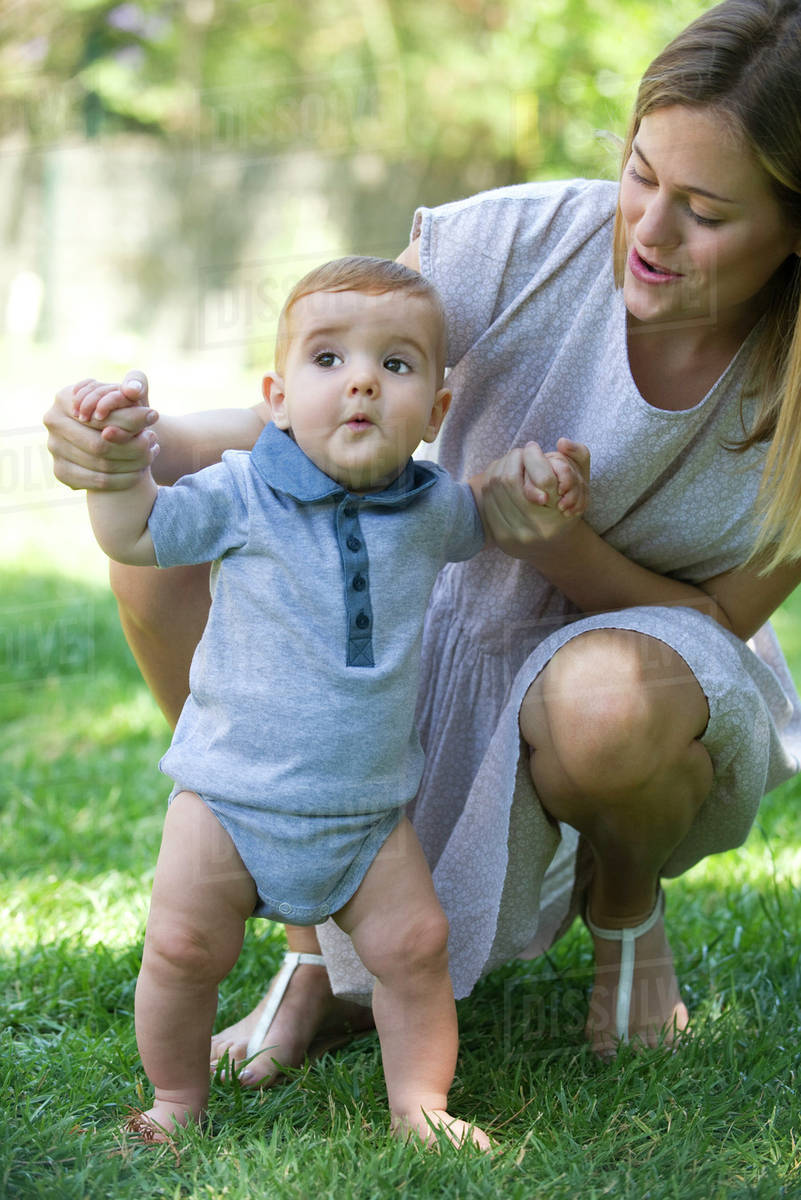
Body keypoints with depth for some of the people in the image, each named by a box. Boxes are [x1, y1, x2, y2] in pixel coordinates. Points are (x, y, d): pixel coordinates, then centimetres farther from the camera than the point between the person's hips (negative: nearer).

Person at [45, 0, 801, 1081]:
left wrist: (550, 538, -32)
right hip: (452, 630, 2)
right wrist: (146, 441, -39)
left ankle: (627, 905, 0)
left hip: (666, 659, -2)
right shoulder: (519, 244, -22)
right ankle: (320, 958, -5)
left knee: (609, 693, -41)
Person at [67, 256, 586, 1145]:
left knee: (414, 945, -2)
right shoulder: (241, 495, -9)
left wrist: (533, 482, 3)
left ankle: (419, 1100, 16)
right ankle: (177, 1097, 21)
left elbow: (477, 515, 23)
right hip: (229, 793, -2)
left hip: (370, 809, 2)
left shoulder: (427, 510, 0)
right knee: (183, 947, -3)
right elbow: (134, 535, -2)